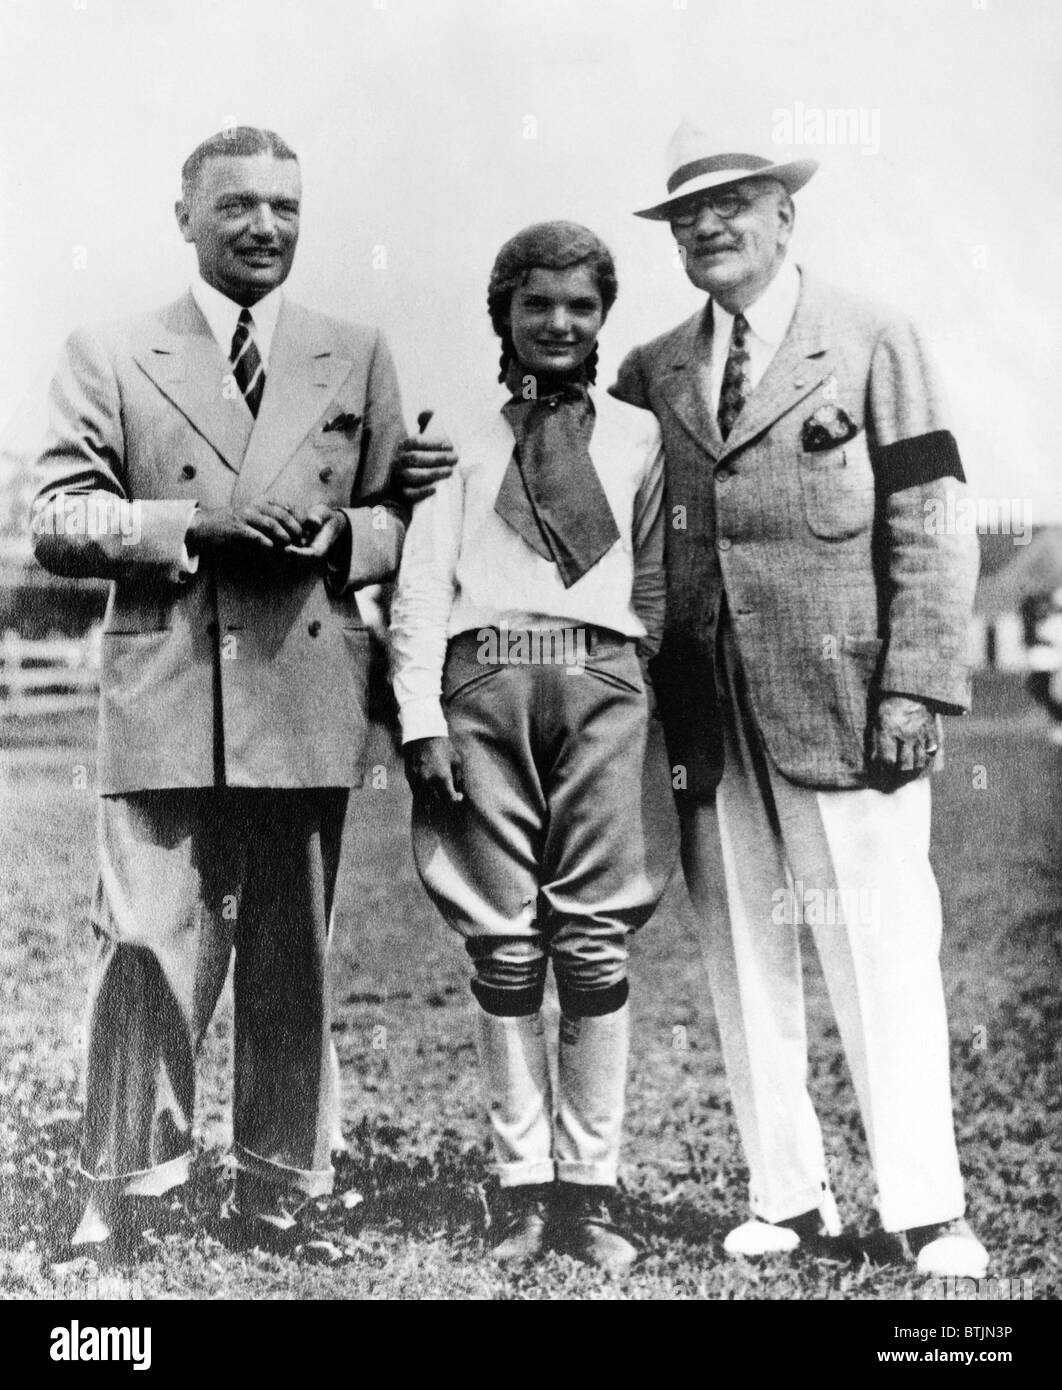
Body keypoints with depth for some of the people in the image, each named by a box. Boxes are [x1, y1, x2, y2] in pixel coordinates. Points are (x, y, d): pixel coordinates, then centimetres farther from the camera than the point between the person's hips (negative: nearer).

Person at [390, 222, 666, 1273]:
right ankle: (523, 1190, 8)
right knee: (503, 944, 0)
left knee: (596, 941, -4)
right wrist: (420, 716, -4)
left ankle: (590, 1190, 4)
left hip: (600, 681, 0)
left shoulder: (637, 435, 18)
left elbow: (655, 582, 17)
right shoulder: (460, 437, 14)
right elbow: (421, 584, 7)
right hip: (483, 678, 0)